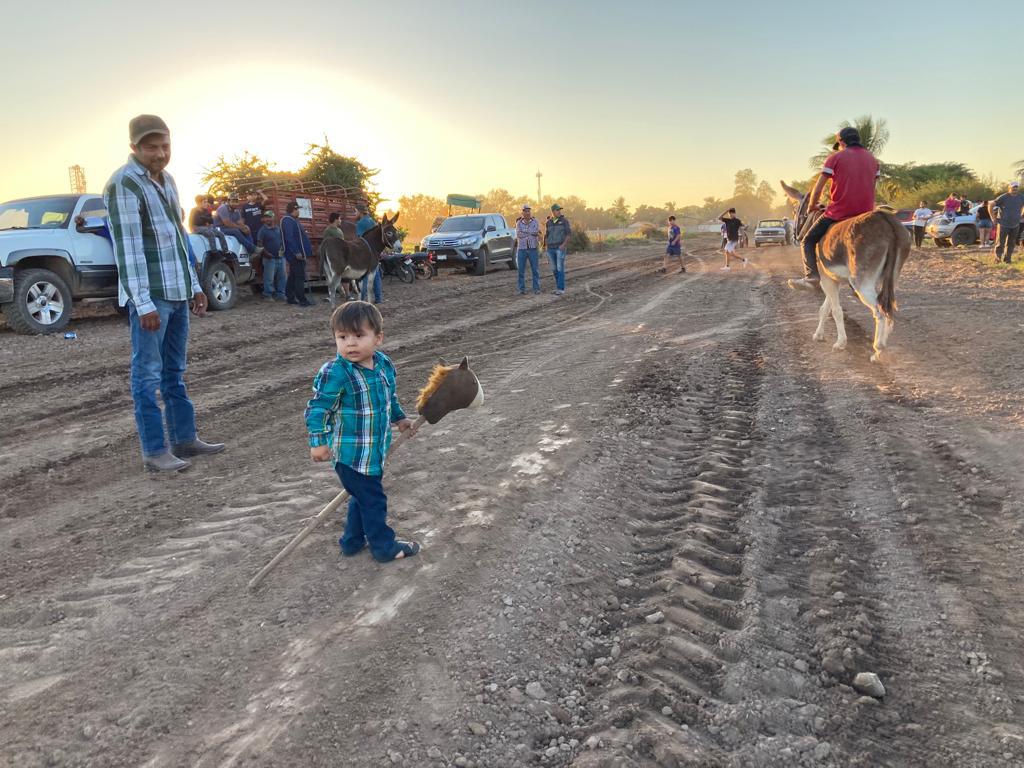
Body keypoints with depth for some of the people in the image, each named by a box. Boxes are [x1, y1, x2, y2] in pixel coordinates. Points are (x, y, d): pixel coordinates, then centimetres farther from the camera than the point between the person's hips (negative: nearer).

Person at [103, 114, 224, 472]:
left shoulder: (166, 180, 15)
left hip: (176, 292, 8)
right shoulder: (123, 184, -10)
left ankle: (184, 439, 20)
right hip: (149, 295, -8)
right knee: (148, 374, -2)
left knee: (175, 372, 13)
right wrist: (143, 303, -20)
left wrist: (194, 286, 17)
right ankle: (154, 450, 3)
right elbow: (127, 247, -16)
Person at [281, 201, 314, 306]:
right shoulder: (288, 221, -15)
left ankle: (290, 297, 20)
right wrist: (296, 252, -26)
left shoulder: (292, 220, 18)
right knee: (300, 276, -10)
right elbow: (289, 238, -23)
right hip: (296, 255, -11)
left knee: (293, 276, 14)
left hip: (295, 254, 11)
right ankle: (302, 300, -9)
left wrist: (308, 246, 22)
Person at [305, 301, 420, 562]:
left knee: (363, 498, 22)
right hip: (351, 454, -7)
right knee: (373, 500, 5)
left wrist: (399, 418, 23)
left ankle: (352, 541, 40)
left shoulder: (384, 364, -1)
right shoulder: (334, 373, -23)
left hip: (375, 450, 8)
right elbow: (317, 408, -19)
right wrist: (318, 441, -26)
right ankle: (384, 547, 22)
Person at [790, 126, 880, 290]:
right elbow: (872, 186, 17)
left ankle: (812, 277, -13)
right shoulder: (872, 159, 16)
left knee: (809, 241, 7)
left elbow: (818, 188, -2)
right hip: (865, 213, 5)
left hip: (839, 213, -5)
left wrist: (811, 206, 13)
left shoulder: (836, 157, 0)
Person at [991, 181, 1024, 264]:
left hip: (1015, 225, 5)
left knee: (1011, 243, 9)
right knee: (1000, 243, -2)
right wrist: (993, 218, -10)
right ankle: (998, 258, 9)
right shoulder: (1003, 197, -11)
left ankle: (1007, 259, 19)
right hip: (1003, 225, -4)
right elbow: (991, 205, -12)